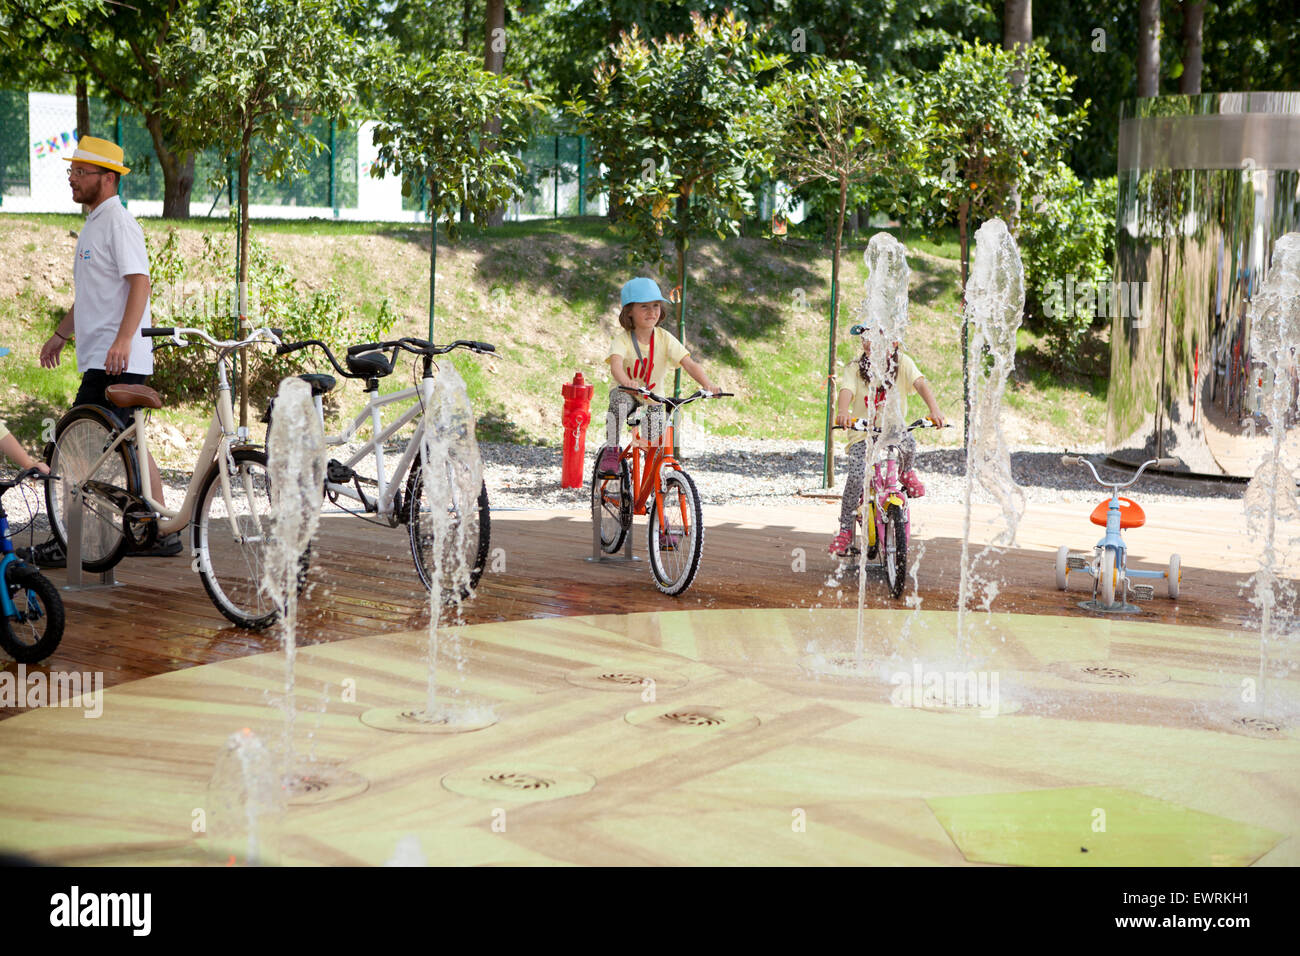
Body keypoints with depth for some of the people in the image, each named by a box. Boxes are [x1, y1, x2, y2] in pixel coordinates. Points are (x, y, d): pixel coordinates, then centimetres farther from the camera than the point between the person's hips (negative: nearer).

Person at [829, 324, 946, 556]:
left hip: (894, 426, 0)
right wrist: (842, 412, -45)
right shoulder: (854, 368, -4)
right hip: (863, 432, 0)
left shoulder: (901, 362, -2)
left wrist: (934, 410, -36)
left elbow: (920, 383, -17)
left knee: (907, 443, -34)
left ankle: (905, 472, 4)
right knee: (857, 476, -22)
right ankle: (845, 529, -4)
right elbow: (846, 390, -21)